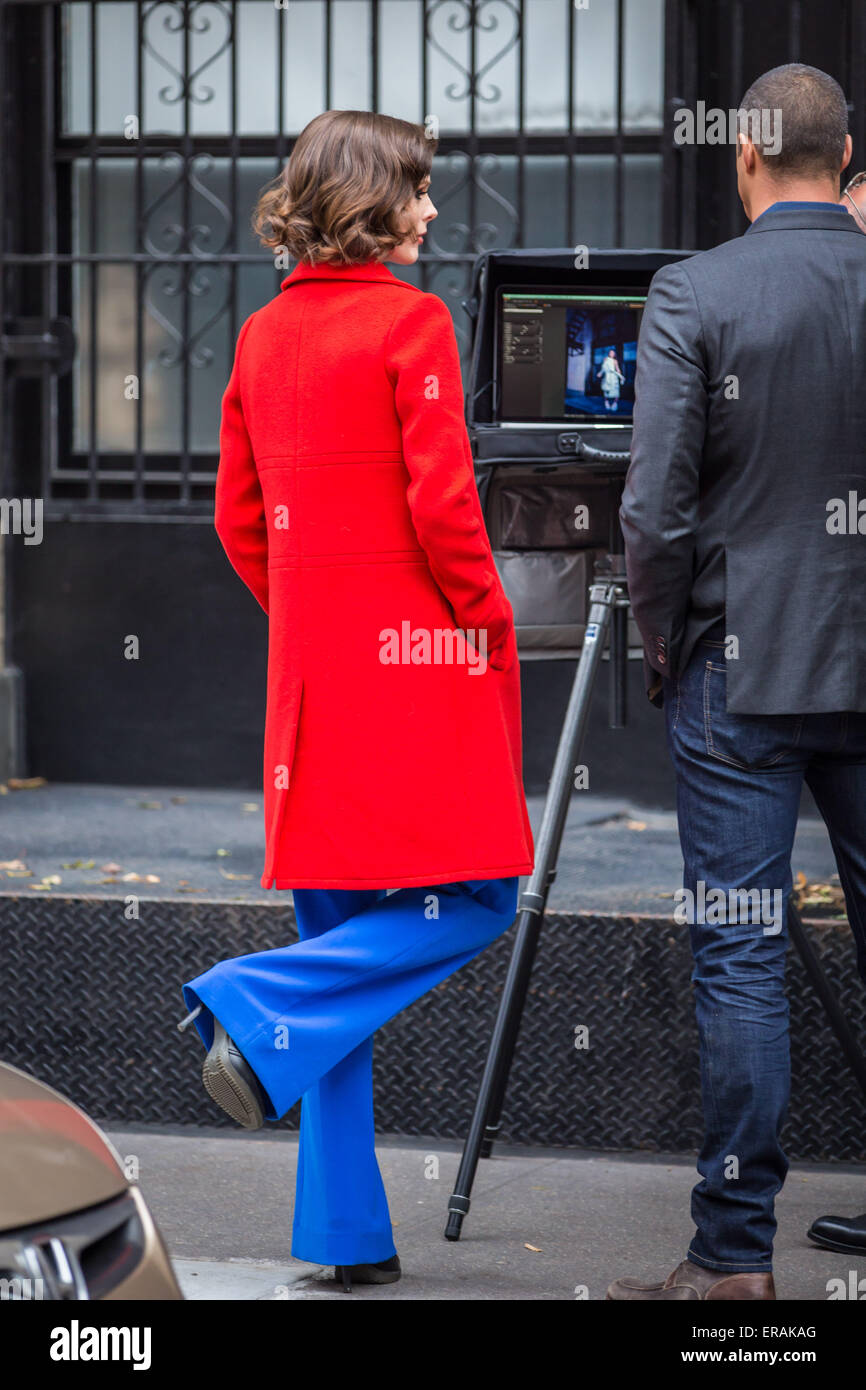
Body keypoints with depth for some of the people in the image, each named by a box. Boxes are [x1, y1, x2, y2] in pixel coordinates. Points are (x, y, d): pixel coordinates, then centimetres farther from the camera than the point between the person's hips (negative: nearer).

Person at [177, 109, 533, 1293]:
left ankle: (347, 1231, 9)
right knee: (465, 903, 1)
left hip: (313, 663, 7)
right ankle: (260, 1009, -19)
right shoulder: (412, 322, -9)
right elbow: (441, 501, -15)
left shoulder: (263, 335, 11)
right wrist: (486, 620, -2)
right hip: (415, 655, -7)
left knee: (352, 929, 10)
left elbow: (240, 517, 14)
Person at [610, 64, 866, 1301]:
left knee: (740, 957, -1)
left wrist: (661, 641, 4)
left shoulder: (695, 294, -9)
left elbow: (656, 511, -12)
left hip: (742, 673, -3)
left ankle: (735, 1256, 1)